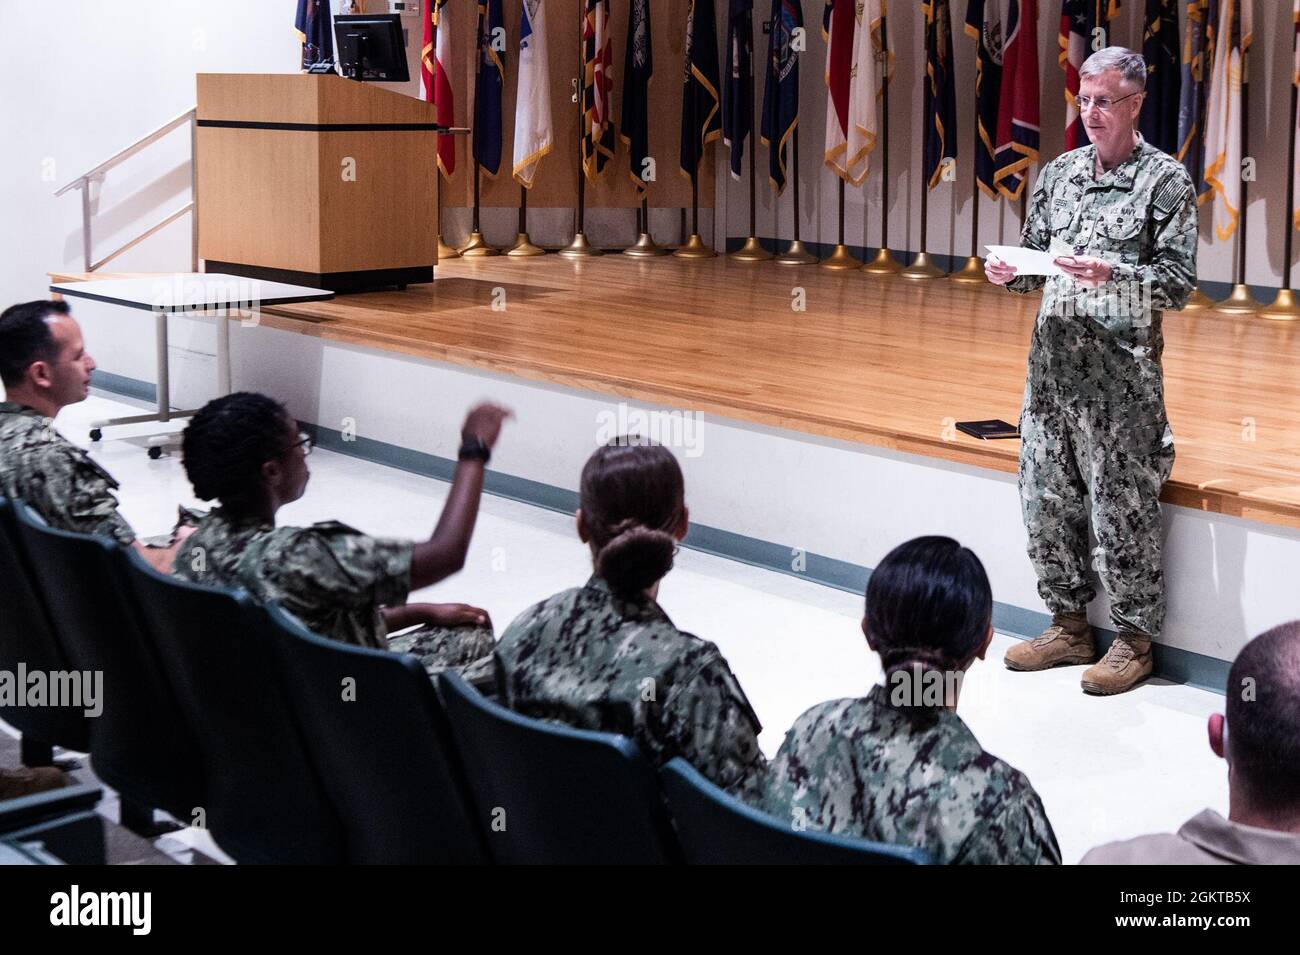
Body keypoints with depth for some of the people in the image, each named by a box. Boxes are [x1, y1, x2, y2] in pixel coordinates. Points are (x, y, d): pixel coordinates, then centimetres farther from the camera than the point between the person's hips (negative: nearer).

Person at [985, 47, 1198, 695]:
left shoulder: (1166, 179, -5)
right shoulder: (1059, 173, 12)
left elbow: (1179, 282, -10)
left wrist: (1111, 274, -24)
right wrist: (1009, 273, -5)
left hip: (1121, 370, -6)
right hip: (1052, 359, 6)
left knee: (1120, 508, -2)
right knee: (1044, 498, 10)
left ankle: (1135, 640, 13)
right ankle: (1069, 625, 25)